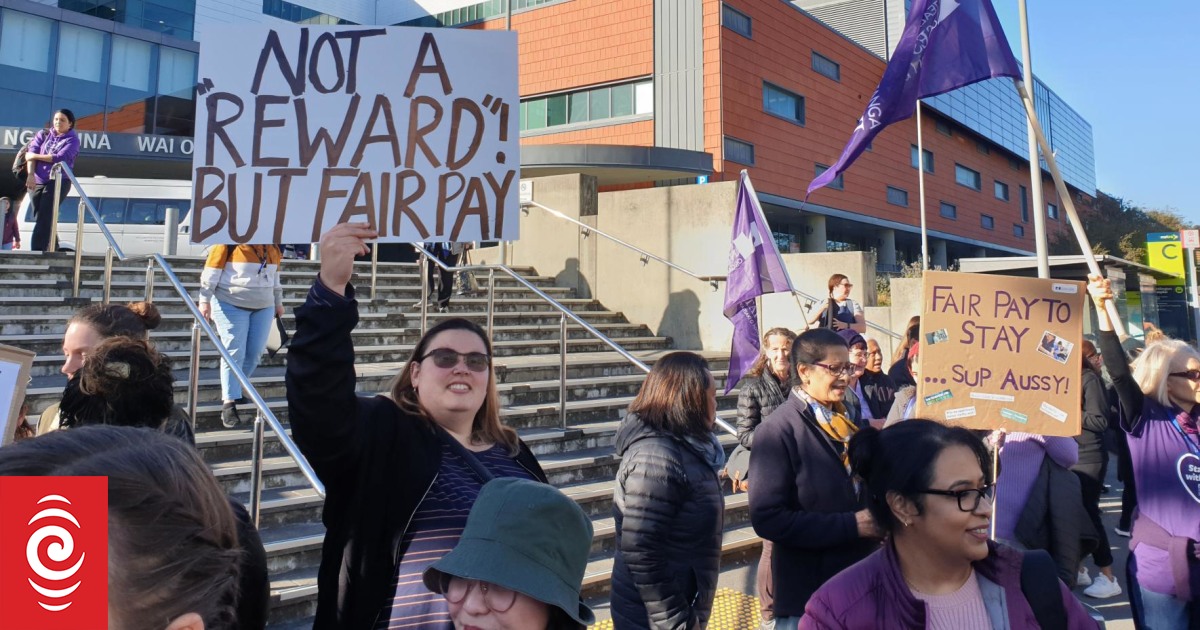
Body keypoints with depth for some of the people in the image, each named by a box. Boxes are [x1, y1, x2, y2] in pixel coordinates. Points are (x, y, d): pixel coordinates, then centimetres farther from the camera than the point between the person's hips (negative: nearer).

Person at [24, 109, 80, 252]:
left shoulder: (72, 140, 1)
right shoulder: (43, 134, 13)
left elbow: (60, 158, -14)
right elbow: (31, 153, 2)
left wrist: (35, 156, -6)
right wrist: (30, 174, -12)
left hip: (58, 182, -5)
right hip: (37, 182, 5)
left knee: (43, 220, -13)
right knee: (42, 219, 4)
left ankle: (36, 253, -17)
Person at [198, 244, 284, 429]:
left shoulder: (271, 247, 8)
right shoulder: (229, 243, -10)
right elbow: (211, 271, -11)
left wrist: (278, 302, 24)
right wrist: (204, 300, -15)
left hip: (264, 307, 6)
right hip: (231, 305, -6)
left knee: (255, 353, 5)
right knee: (234, 353, -8)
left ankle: (232, 390, 22)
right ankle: (229, 403, -5)